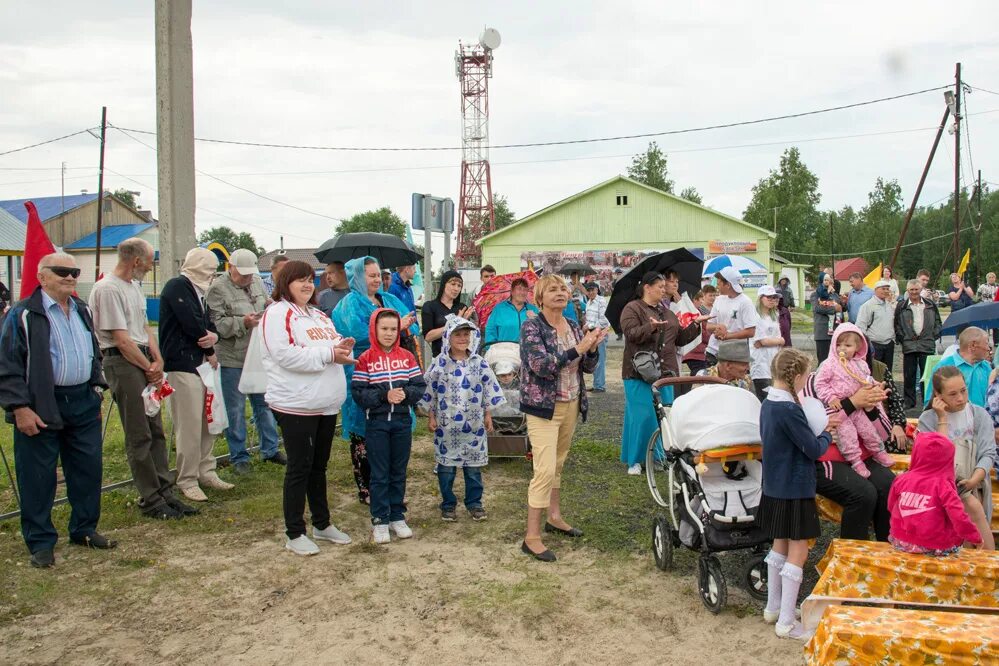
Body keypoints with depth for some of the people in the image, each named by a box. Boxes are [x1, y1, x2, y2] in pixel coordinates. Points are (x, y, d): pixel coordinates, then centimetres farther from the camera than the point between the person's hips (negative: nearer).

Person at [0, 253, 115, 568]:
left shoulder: (82, 311, 12)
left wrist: (97, 391, 17)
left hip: (83, 404, 6)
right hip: (41, 408, -6)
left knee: (89, 468, 12)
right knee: (38, 477, 2)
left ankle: (85, 529, 27)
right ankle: (41, 542, 14)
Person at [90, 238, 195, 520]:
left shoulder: (133, 286, 16)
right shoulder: (107, 289, -14)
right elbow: (121, 339, -17)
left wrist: (158, 362, 4)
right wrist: (149, 368, -8)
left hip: (145, 362, 9)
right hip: (122, 363, -9)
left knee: (156, 431, 11)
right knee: (139, 437, -3)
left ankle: (165, 493, 18)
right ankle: (151, 500, 5)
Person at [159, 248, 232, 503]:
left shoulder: (196, 290, 19)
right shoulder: (177, 286, -10)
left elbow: (206, 322, 19)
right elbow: (192, 323, -17)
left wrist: (213, 335, -6)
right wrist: (210, 351, -4)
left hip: (202, 363, 9)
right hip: (183, 364, -9)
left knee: (208, 421, 13)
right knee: (189, 426, -5)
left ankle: (206, 472, 23)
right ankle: (187, 481, 4)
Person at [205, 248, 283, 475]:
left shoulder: (256, 282, 8)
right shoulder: (218, 288, -13)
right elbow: (216, 324, -18)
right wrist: (243, 322, -28)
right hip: (232, 360, -6)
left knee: (264, 404, 15)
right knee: (235, 409, 4)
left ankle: (270, 449, 28)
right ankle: (238, 457, 16)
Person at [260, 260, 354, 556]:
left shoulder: (320, 315, 17)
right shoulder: (277, 313, -9)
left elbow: (335, 347, 21)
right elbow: (285, 355, -20)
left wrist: (342, 348, -3)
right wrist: (328, 355, -20)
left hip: (327, 405, 8)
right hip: (296, 406, -8)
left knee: (319, 466, 17)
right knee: (299, 468, 0)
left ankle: (322, 524, 28)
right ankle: (294, 534, 10)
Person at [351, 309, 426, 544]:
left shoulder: (407, 357, 4)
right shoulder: (366, 359, -5)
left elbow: (420, 386, 0)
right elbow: (358, 393, -11)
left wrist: (405, 393, -18)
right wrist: (384, 395, -20)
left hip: (402, 421, 3)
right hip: (377, 422, -3)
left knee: (399, 472, 12)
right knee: (379, 474, 5)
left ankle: (397, 516, 23)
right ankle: (380, 520, 13)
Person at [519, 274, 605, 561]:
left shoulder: (574, 327, 8)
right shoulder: (532, 327, -11)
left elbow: (587, 367, 9)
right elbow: (540, 365, -24)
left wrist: (592, 348, -11)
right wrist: (577, 349, -26)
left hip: (571, 405, 7)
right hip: (543, 406, -6)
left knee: (558, 464, 17)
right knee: (545, 469, -12)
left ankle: (554, 517, 32)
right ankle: (532, 537, -7)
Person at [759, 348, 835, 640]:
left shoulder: (768, 404, 5)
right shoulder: (789, 410, -24)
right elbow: (814, 449, -17)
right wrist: (826, 433, 2)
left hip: (774, 487, 9)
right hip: (794, 490, -9)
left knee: (780, 546, 20)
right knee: (798, 553, -1)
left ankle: (773, 608, 31)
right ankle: (786, 623, 4)